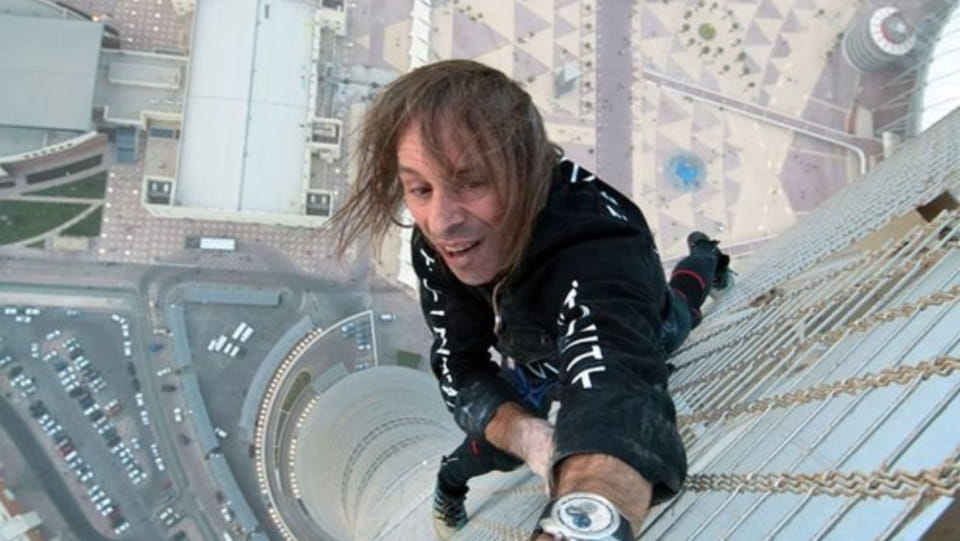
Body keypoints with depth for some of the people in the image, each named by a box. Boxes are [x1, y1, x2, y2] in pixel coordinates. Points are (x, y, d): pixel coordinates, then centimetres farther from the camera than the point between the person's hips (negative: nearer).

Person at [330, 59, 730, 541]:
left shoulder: (598, 250, -53)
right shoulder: (437, 245, -34)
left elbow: (614, 409, -72)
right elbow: (460, 367, -27)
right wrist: (529, 438, -49)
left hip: (625, 333, -1)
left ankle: (702, 261, 63)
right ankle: (449, 486, 41)